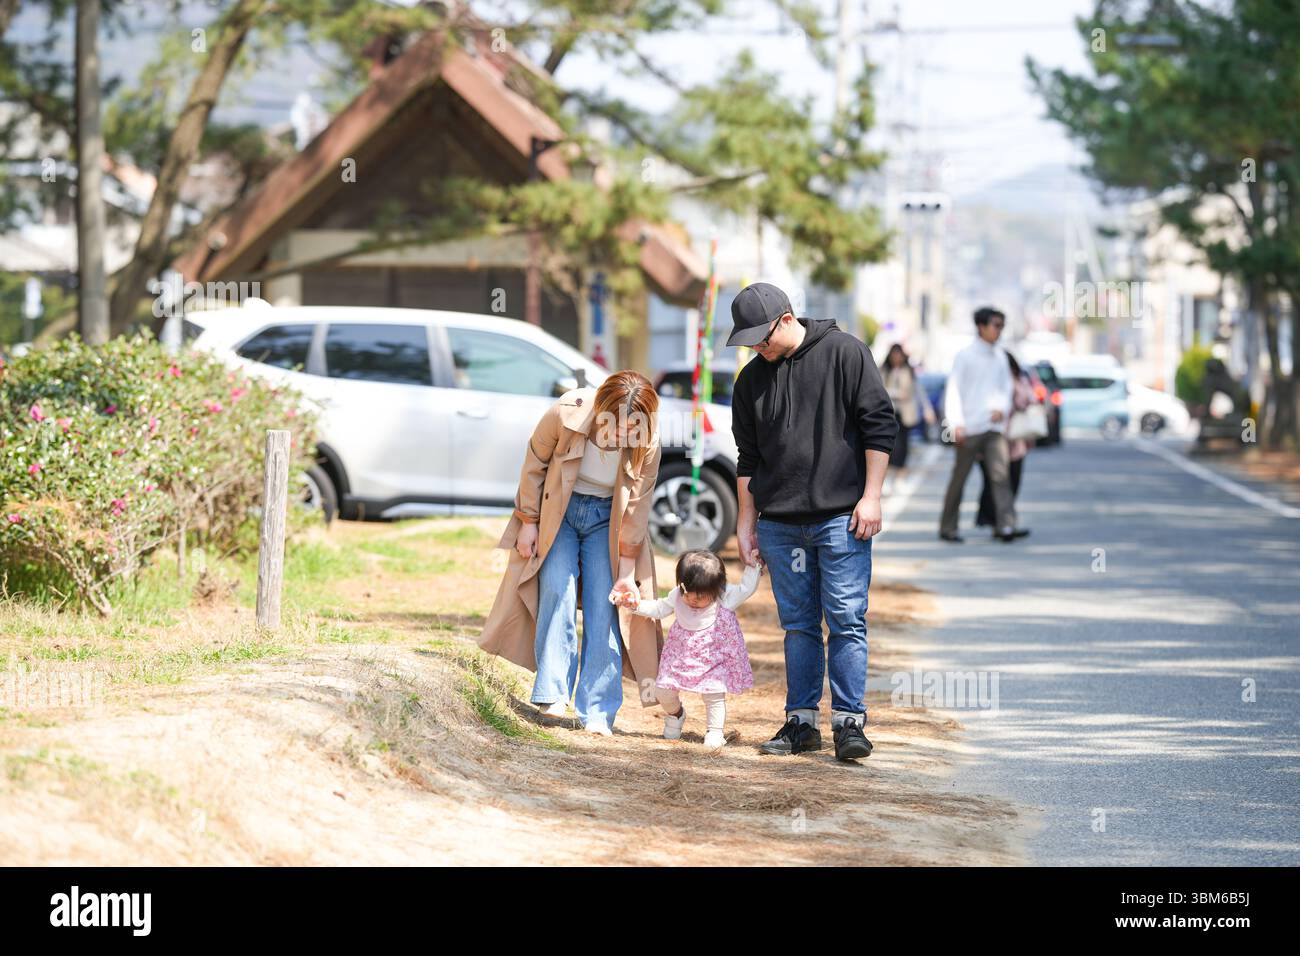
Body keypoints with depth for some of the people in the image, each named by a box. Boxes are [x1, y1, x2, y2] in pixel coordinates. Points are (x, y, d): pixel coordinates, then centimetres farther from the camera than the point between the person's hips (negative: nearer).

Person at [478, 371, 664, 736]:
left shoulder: (647, 444, -23)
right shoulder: (568, 413, -27)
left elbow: (637, 508, -12)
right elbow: (535, 464, -10)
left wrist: (627, 573, -9)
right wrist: (528, 521, -5)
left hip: (607, 519, 0)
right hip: (559, 510, 0)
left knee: (604, 607, -10)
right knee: (557, 590, -17)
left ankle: (597, 713, -9)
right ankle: (552, 695, -14)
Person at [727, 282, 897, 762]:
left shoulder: (844, 353, -3)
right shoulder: (752, 379, 11)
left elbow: (880, 425, -3)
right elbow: (748, 459, 18)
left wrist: (871, 496, -8)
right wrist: (746, 523, 14)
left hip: (841, 518, -5)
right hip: (779, 523, 5)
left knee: (846, 619, -7)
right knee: (798, 623, 7)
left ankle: (849, 720, -5)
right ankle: (802, 721, 12)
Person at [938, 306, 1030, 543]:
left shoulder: (1000, 357, 13)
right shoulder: (965, 356, -3)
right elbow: (953, 390, -7)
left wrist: (1002, 408, -3)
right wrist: (956, 423, -15)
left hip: (994, 426, 4)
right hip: (970, 427, -4)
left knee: (1000, 474, -9)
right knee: (959, 478, 3)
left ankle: (1005, 525, -18)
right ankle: (947, 528, 12)